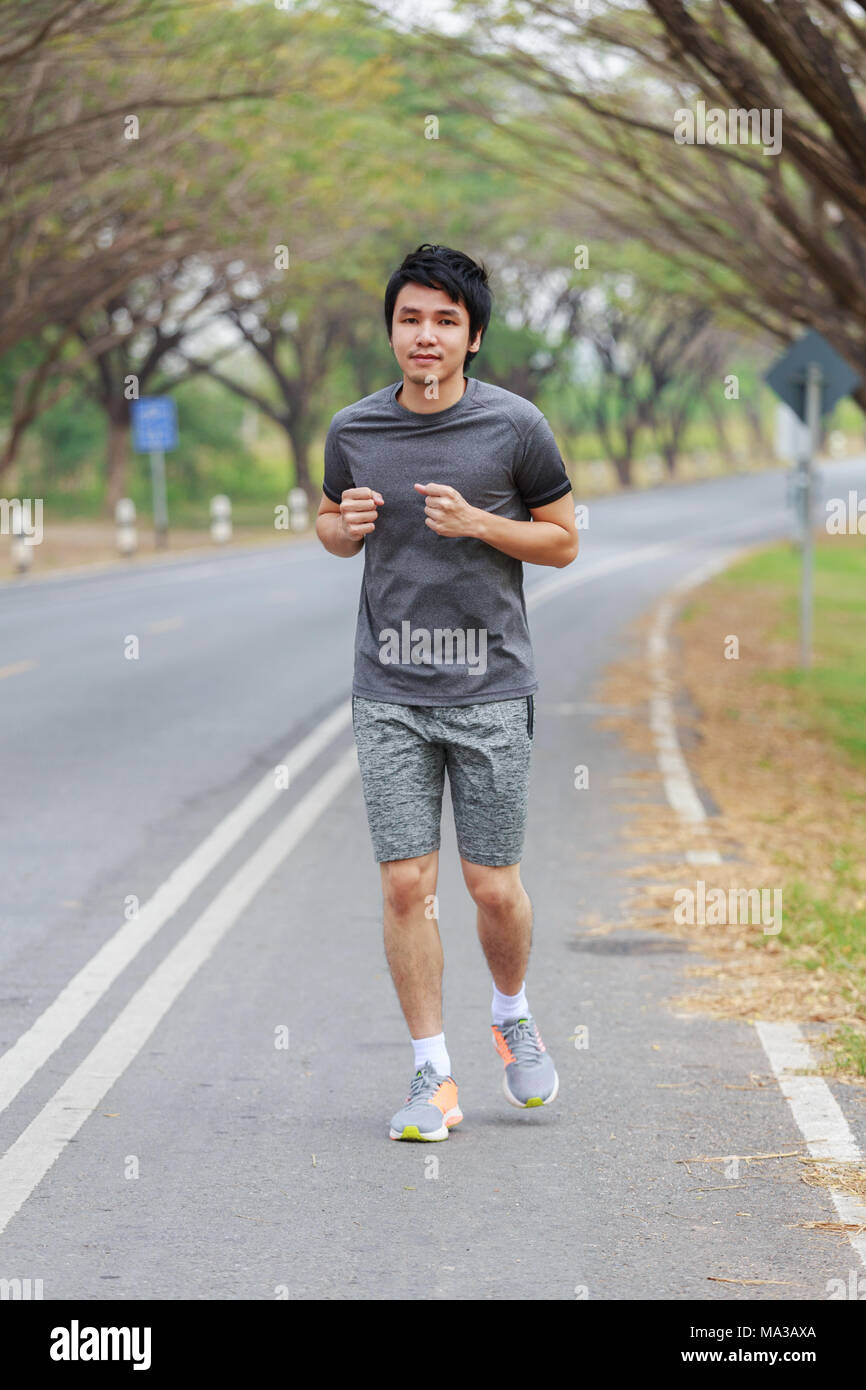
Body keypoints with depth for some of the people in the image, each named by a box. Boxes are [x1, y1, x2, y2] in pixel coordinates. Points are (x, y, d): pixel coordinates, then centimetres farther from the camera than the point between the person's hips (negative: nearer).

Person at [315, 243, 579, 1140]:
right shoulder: (353, 431, 3)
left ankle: (514, 1018, 32)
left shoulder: (513, 426, -3)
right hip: (389, 693, 1)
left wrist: (476, 522, -13)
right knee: (406, 883, -4)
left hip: (489, 687, -1)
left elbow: (563, 540, 4)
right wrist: (345, 524, -5)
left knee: (493, 887, 2)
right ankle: (433, 1075, 6)